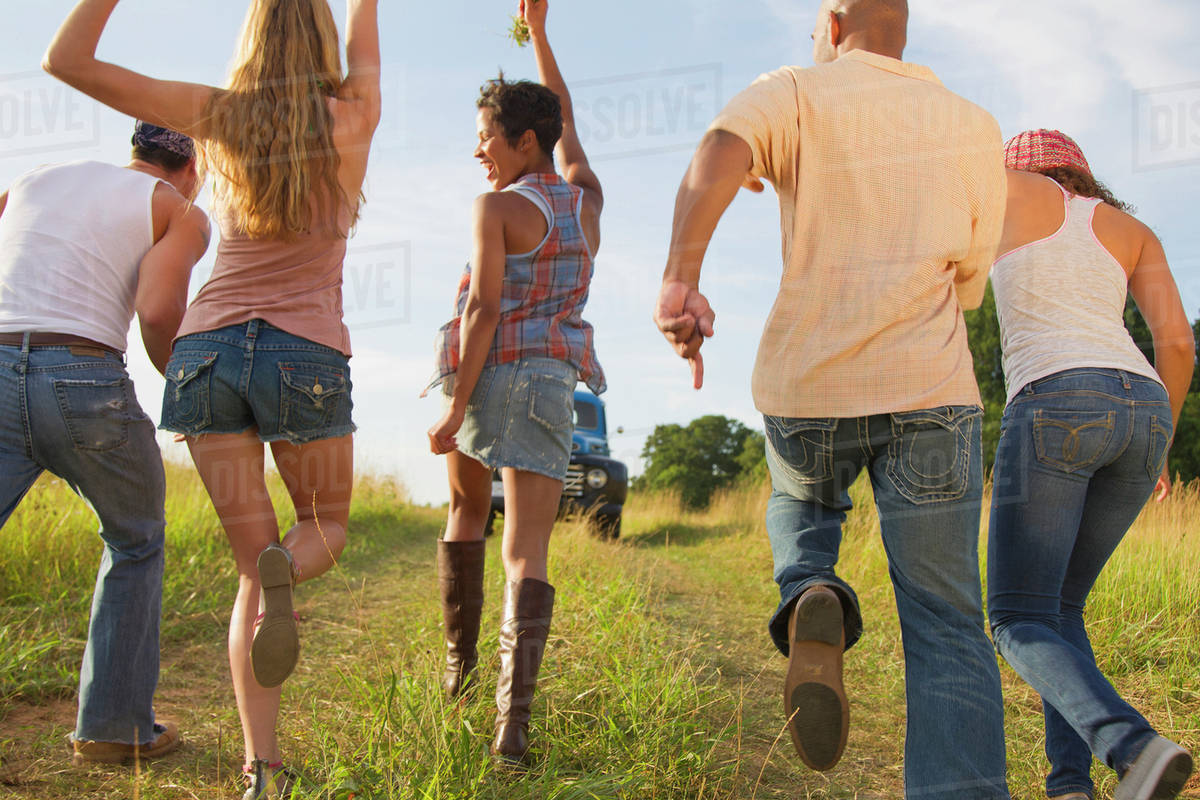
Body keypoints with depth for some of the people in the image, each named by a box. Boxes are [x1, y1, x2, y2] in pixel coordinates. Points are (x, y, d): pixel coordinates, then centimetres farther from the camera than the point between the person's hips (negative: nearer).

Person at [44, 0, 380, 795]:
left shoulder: (222, 114, 7)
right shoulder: (355, 113, 5)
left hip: (210, 349, 2)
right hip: (306, 357, -2)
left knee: (254, 568, 7)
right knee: (326, 532, 21)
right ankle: (284, 571, -18)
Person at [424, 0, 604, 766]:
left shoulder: (498, 207, -5)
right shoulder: (588, 198, 12)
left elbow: (483, 309, -14)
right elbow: (564, 121, 29)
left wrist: (454, 411, -15)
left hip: (480, 377, -2)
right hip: (547, 388, 3)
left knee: (469, 507, 26)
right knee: (528, 553, -4)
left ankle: (460, 663, 31)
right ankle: (514, 714, -22)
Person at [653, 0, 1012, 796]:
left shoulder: (793, 94, 7)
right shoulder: (975, 126, 14)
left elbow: (720, 153, -17)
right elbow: (968, 286, 17)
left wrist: (680, 278, -29)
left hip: (807, 388, 0)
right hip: (927, 392, 0)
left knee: (801, 508, 32)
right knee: (947, 626, 4)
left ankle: (811, 597, -1)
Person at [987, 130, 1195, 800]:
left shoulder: (1019, 183, 18)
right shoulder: (1133, 231, 25)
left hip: (1056, 410, -5)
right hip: (1142, 415, 5)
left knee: (1019, 625, -3)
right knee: (1059, 607, 18)